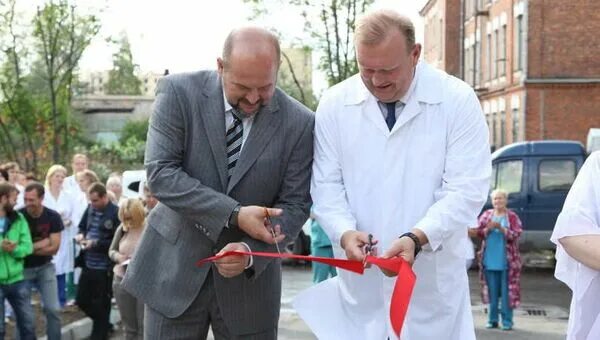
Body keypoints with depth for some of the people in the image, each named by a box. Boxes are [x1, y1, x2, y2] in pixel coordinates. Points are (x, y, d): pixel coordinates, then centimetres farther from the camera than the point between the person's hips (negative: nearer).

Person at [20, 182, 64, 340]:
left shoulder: (53, 217, -10)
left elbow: (53, 248, -12)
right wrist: (42, 243, -19)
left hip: (45, 267, 1)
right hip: (23, 268, -1)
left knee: (53, 309, -2)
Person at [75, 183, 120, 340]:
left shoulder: (115, 213, -15)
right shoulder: (90, 208, 5)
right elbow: (82, 226, 20)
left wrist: (96, 243, -21)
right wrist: (81, 235, -3)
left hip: (104, 268, -7)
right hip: (88, 264, 7)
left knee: (101, 306, 5)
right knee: (82, 300, 15)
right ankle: (104, 325, 37)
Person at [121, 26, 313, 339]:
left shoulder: (298, 123, -8)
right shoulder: (179, 92, -10)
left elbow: (294, 205, -4)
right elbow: (160, 173, -15)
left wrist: (251, 251, -21)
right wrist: (234, 215, -23)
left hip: (250, 277, 1)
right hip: (175, 266, 0)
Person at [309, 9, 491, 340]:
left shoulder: (457, 100, -7)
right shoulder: (334, 104, 1)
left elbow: (466, 189, -11)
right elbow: (327, 185, 3)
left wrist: (417, 238, -26)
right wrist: (344, 232, -17)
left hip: (434, 282, -1)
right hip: (361, 281, 2)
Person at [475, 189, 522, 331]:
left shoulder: (512, 217, 1)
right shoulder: (486, 215, 10)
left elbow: (516, 235, -8)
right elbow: (479, 233, 5)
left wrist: (501, 228, -19)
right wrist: (488, 228, -14)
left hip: (507, 260, -3)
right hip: (490, 260, 3)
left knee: (507, 292, -2)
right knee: (492, 291, 8)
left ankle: (507, 321, 4)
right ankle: (492, 320, 16)